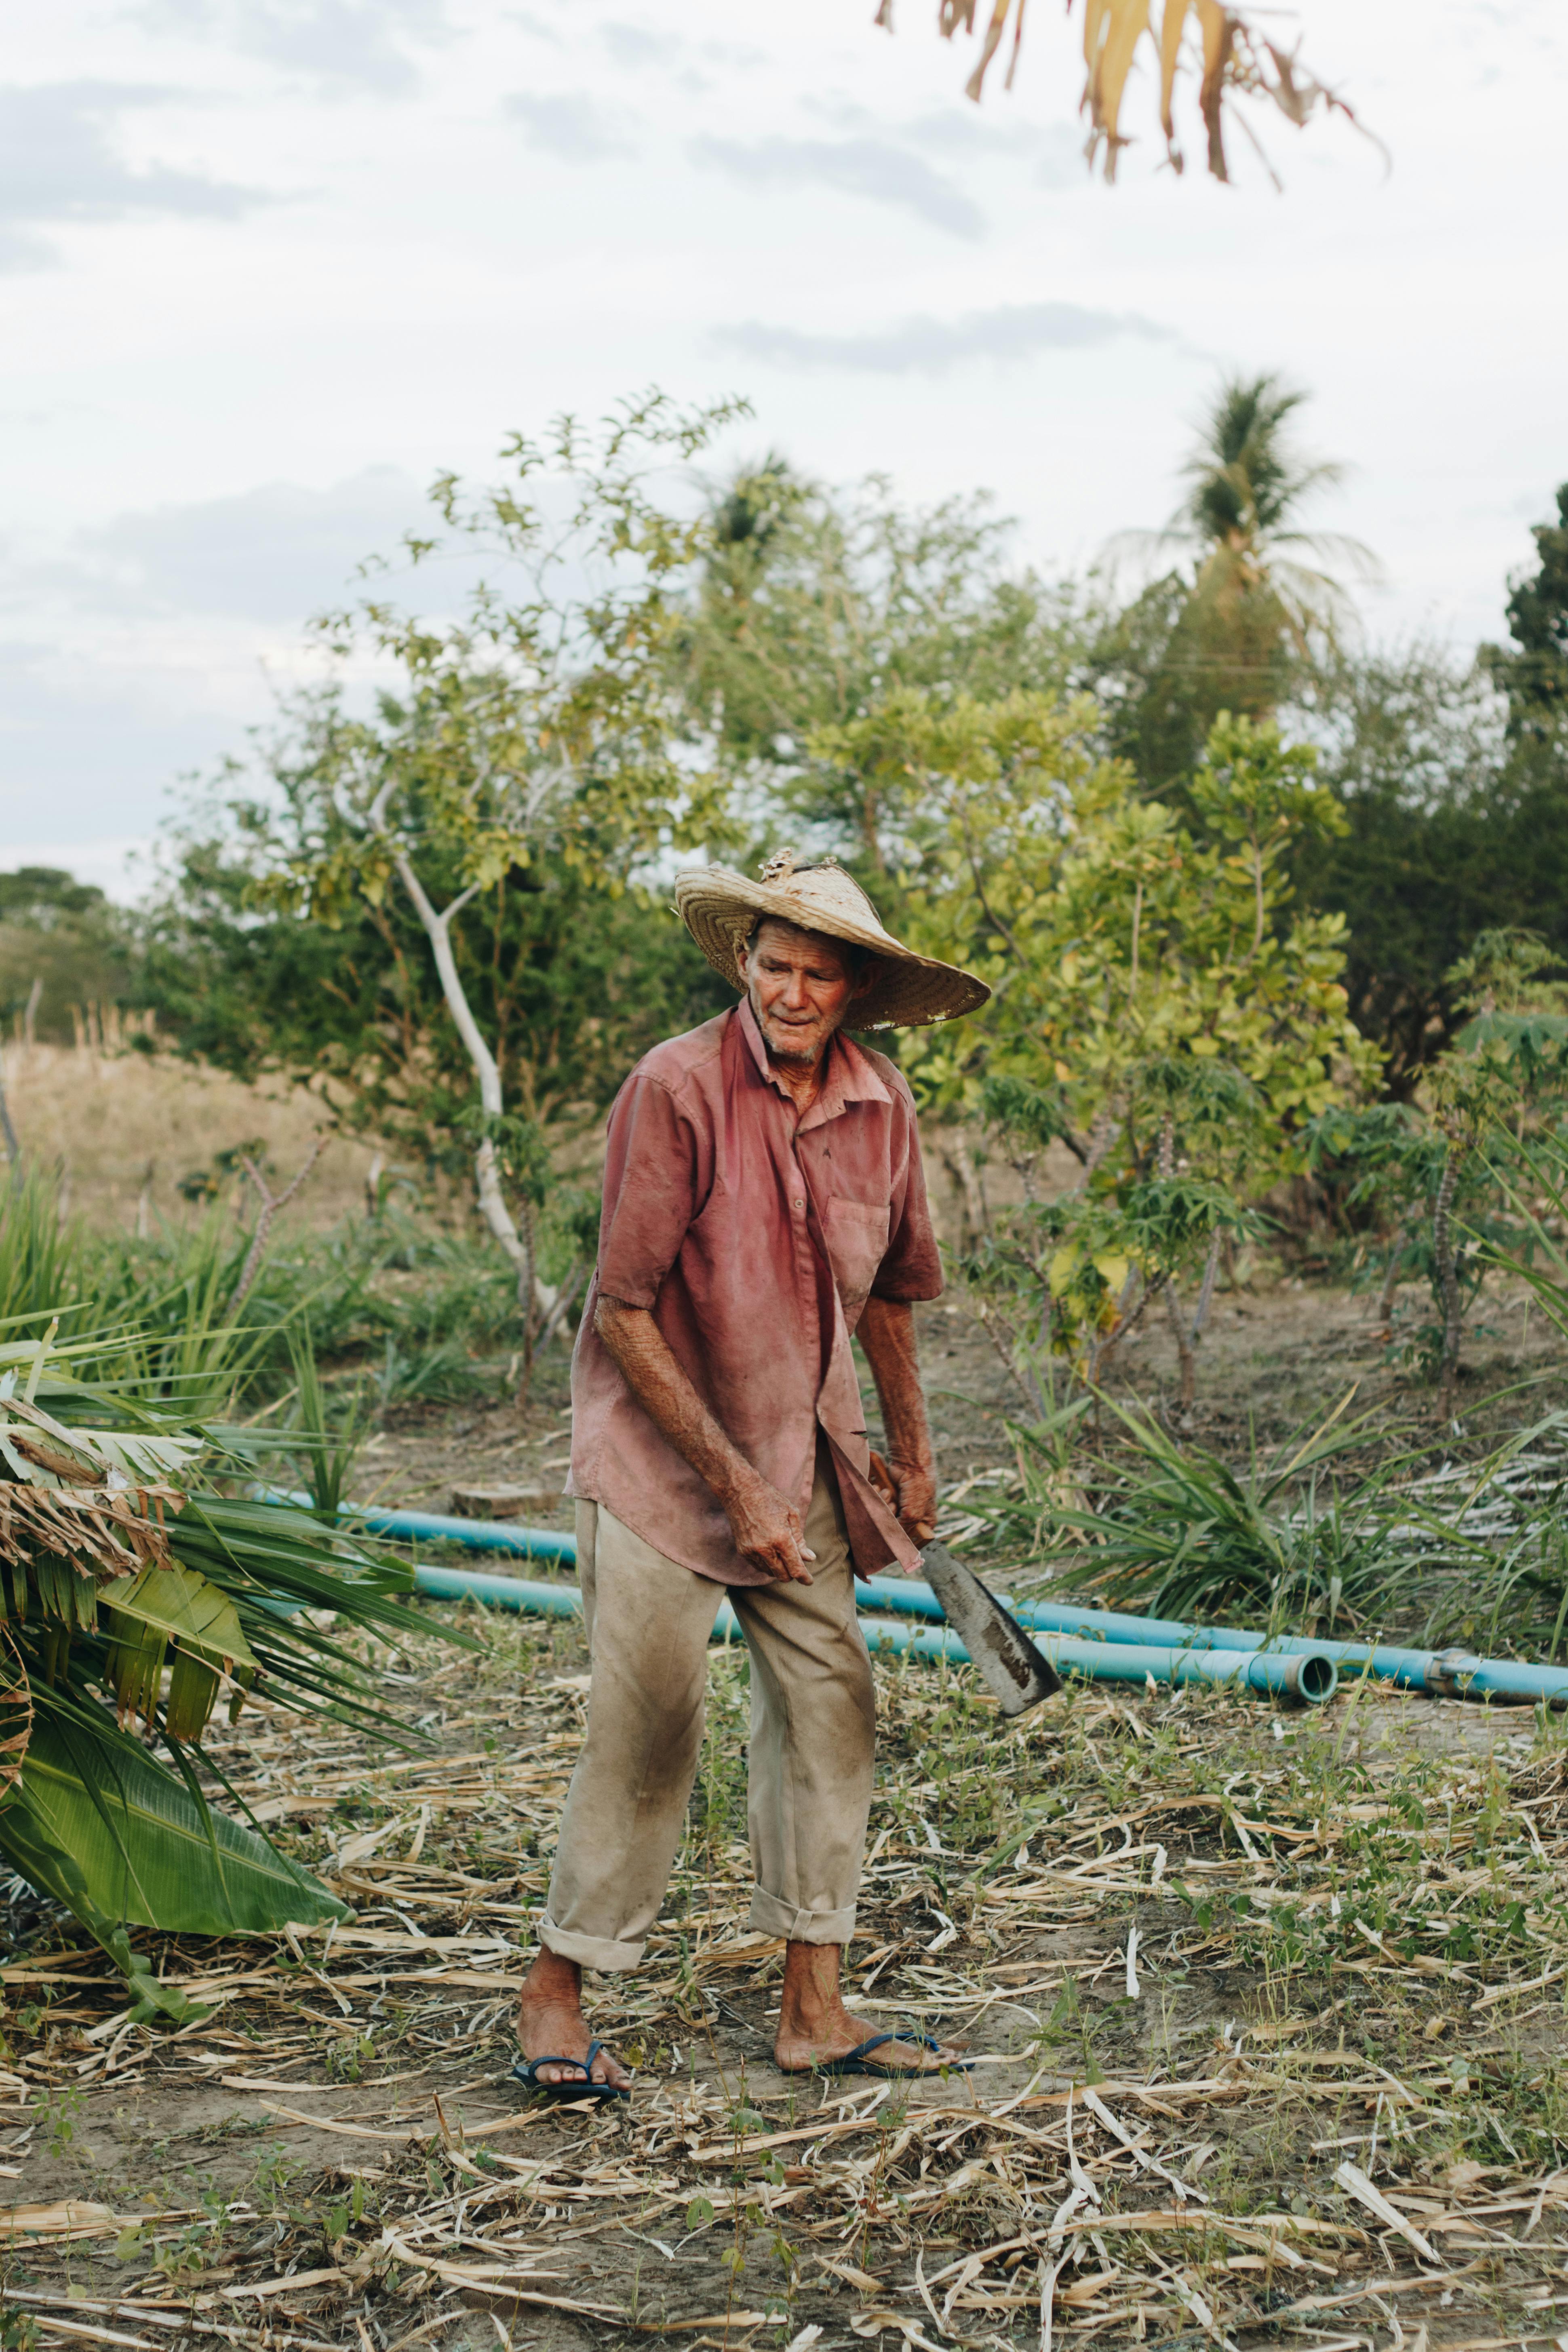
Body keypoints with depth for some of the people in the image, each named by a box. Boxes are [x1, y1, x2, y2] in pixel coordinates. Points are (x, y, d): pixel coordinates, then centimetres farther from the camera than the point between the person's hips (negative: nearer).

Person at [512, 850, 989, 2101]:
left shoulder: (881, 1106, 0)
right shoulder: (678, 1089, -18)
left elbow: (887, 1293, 17)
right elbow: (623, 1313, -17)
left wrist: (912, 1455, 21)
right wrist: (735, 1485, -16)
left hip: (805, 1453, 6)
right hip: (661, 1448, -6)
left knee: (830, 1695, 5)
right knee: (650, 1720, -6)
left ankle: (814, 2008, 15)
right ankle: (556, 1996, 9)